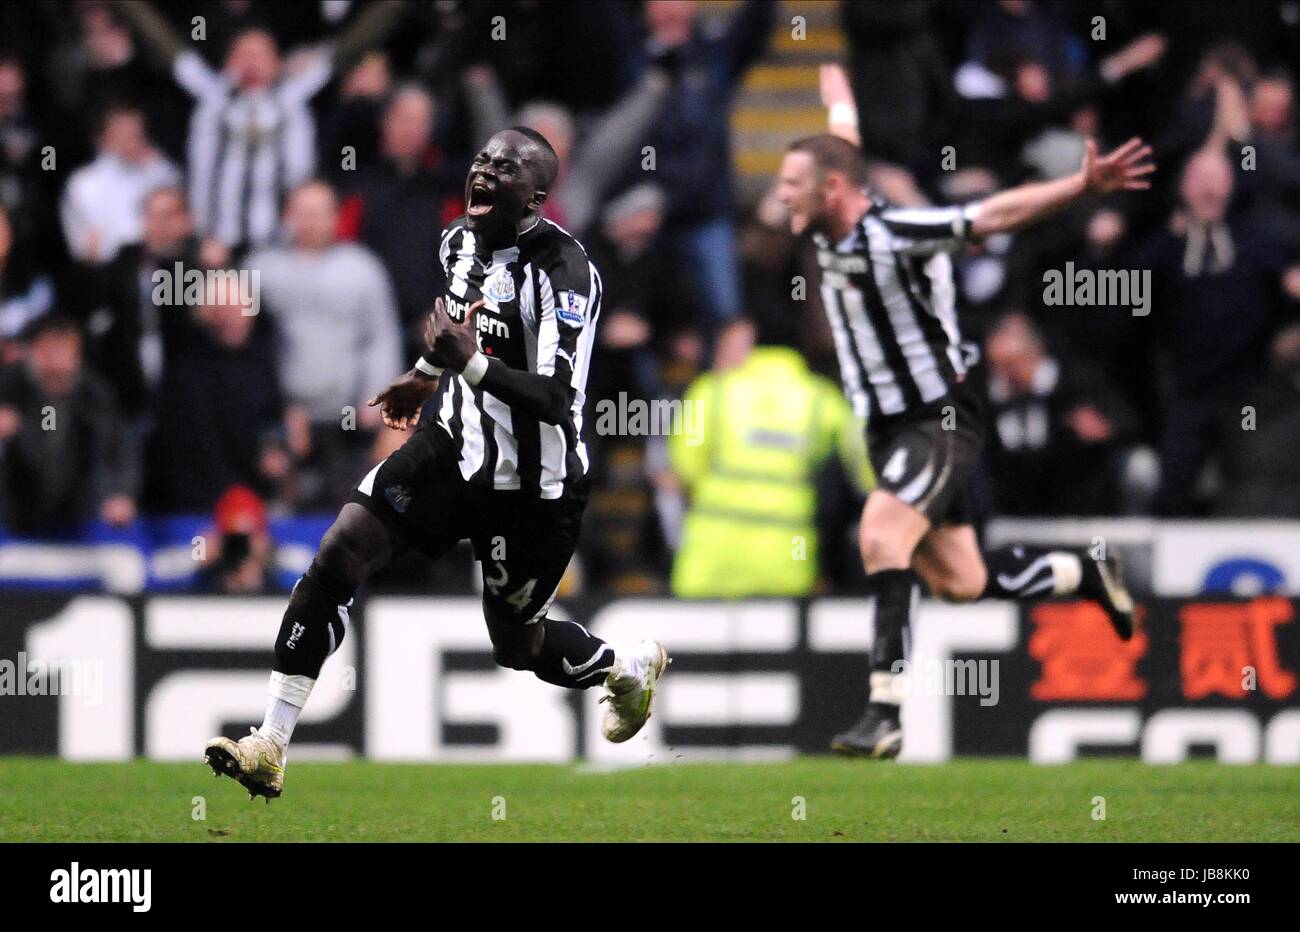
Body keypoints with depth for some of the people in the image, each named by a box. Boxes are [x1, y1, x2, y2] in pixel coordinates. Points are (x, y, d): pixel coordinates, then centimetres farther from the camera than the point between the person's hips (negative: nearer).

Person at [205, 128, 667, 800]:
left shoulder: (563, 270, -24)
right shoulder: (459, 242, 1)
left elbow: (558, 399, -31)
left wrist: (469, 364, -41)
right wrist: (426, 376, 35)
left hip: (530, 485, -6)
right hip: (453, 443, 7)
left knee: (515, 642, 9)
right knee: (338, 556, -11)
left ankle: (630, 668, 44)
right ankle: (269, 749, -11)